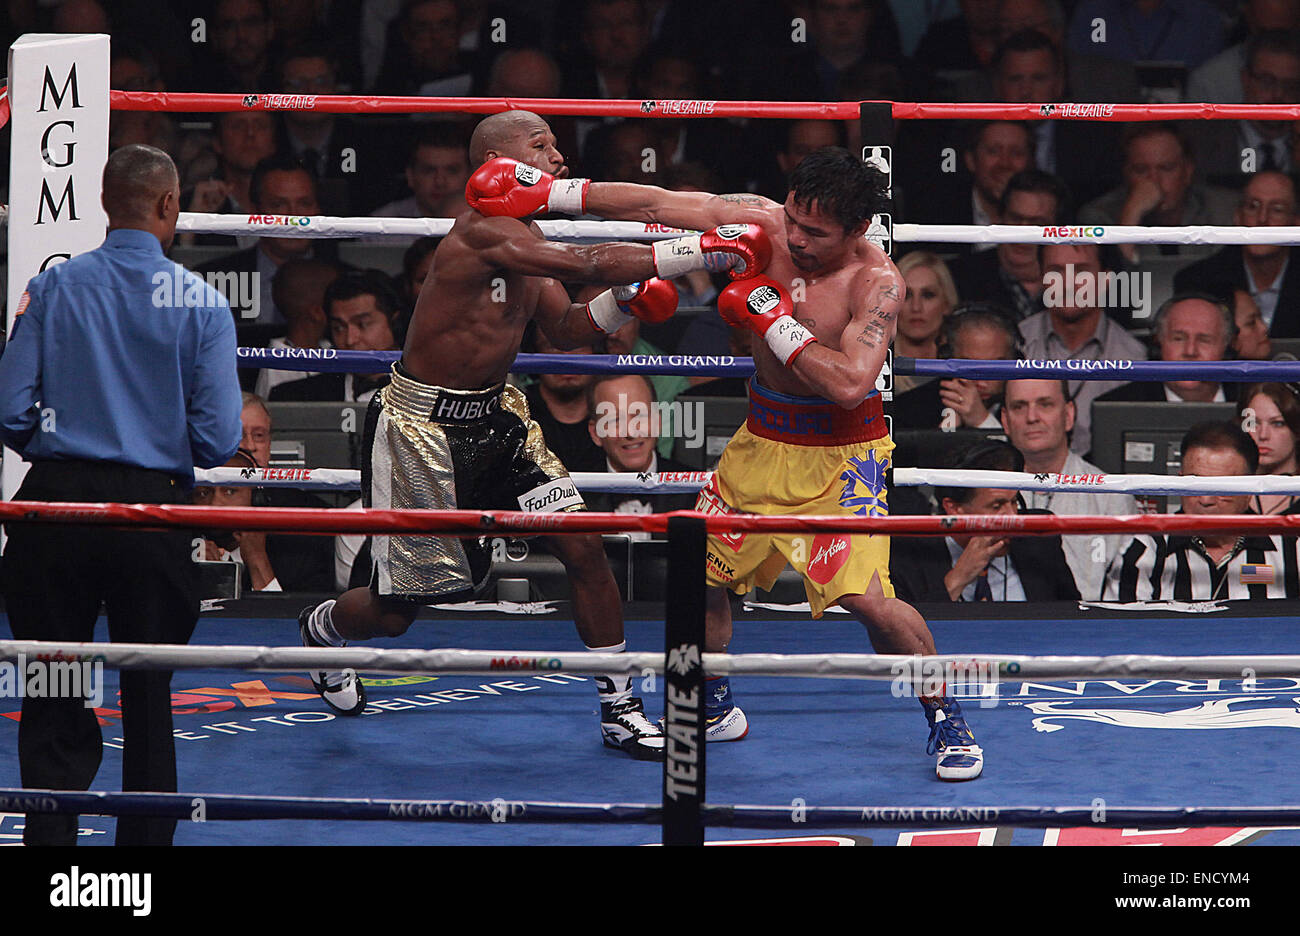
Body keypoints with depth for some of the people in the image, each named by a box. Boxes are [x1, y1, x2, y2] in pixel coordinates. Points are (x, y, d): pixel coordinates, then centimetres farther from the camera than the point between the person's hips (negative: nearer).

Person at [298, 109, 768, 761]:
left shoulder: (526, 239, 7)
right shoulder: (481, 231, -23)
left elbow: (565, 330, 17)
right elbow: (585, 264, -34)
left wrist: (623, 301, -3)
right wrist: (700, 252, -35)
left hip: (494, 415, 8)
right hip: (422, 423, -8)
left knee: (583, 548, -5)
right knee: (395, 611, 3)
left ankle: (620, 711, 6)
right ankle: (322, 629, 38)